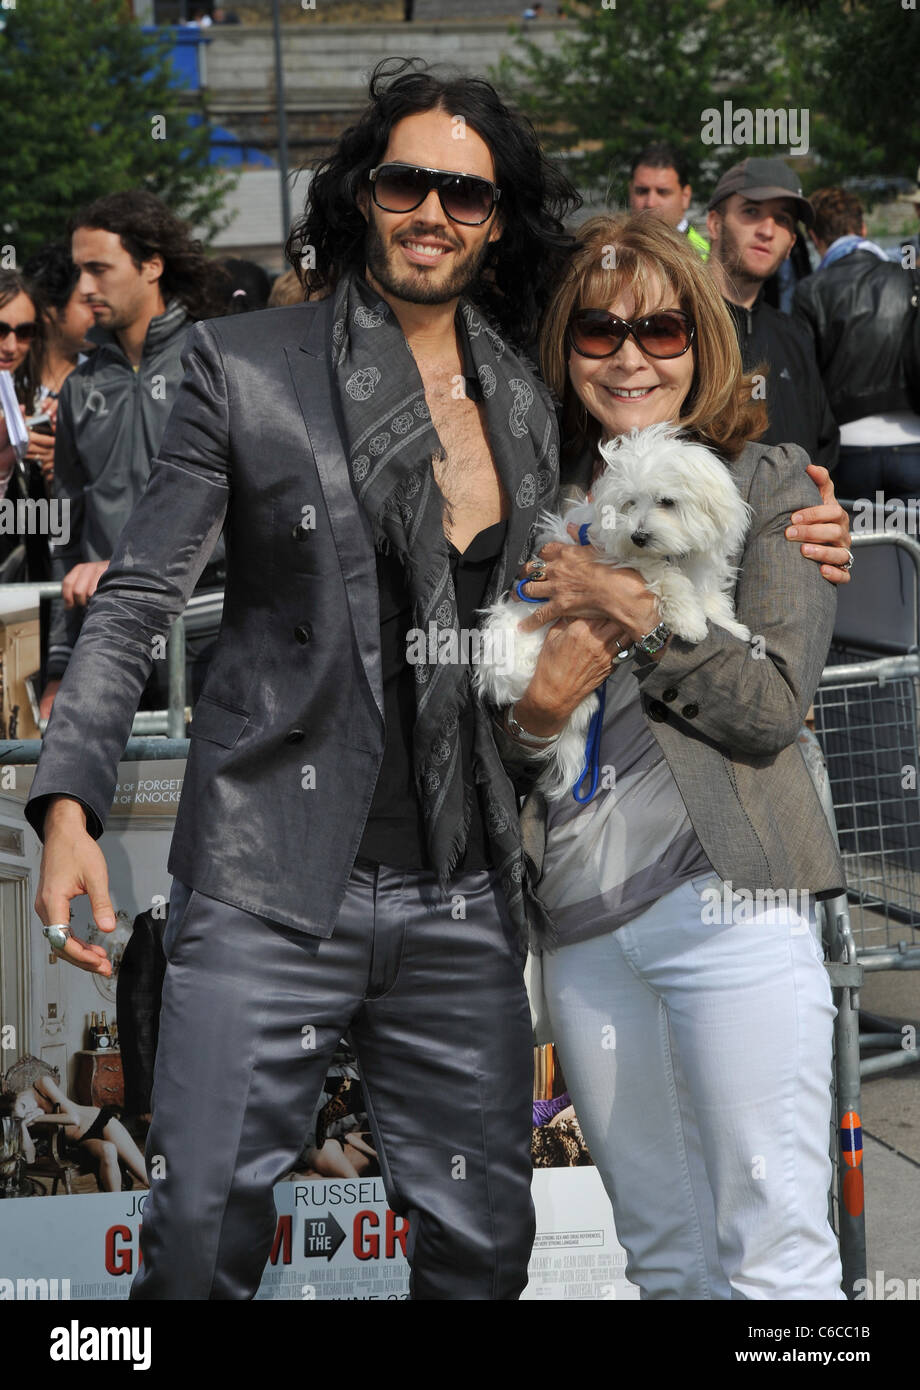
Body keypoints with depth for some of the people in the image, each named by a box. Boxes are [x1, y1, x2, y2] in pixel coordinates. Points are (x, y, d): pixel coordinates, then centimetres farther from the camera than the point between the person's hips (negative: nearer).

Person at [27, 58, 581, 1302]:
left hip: (464, 902, 4)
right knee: (202, 1232, -7)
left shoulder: (527, 406, 12)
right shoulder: (248, 369, -1)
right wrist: (69, 803, -13)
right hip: (274, 884, -4)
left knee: (482, 1243, 8)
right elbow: (136, 601, -2)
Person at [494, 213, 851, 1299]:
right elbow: (486, 736, 13)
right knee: (664, 1255, 11)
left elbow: (772, 705, -6)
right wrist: (536, 709, -9)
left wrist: (630, 607, -11)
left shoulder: (768, 486, 4)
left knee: (774, 1256, -8)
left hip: (730, 903, -4)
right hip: (581, 922, 5)